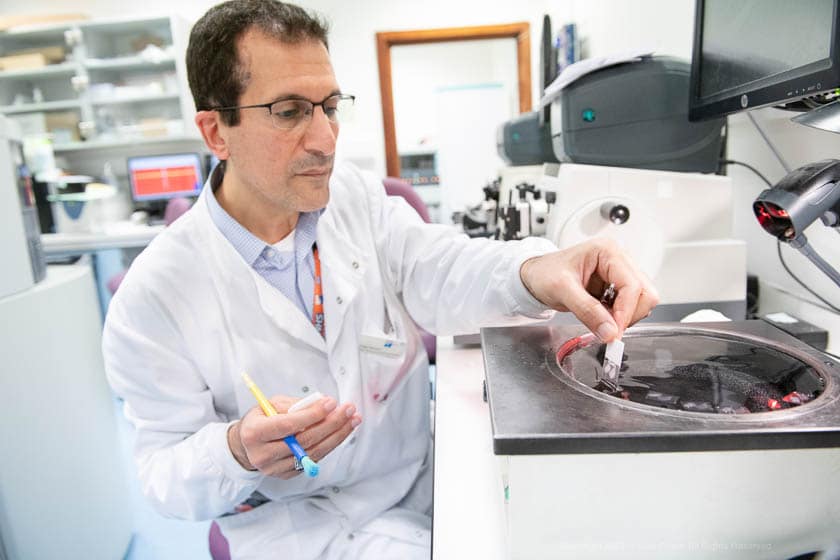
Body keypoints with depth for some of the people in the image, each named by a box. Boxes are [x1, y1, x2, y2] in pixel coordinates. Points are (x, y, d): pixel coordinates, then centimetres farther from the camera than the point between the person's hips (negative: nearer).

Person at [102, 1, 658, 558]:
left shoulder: (357, 195, -5)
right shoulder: (156, 296, -15)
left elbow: (439, 271, -20)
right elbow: (167, 479, -9)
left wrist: (534, 271, -42)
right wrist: (237, 453, -32)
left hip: (422, 474, 4)